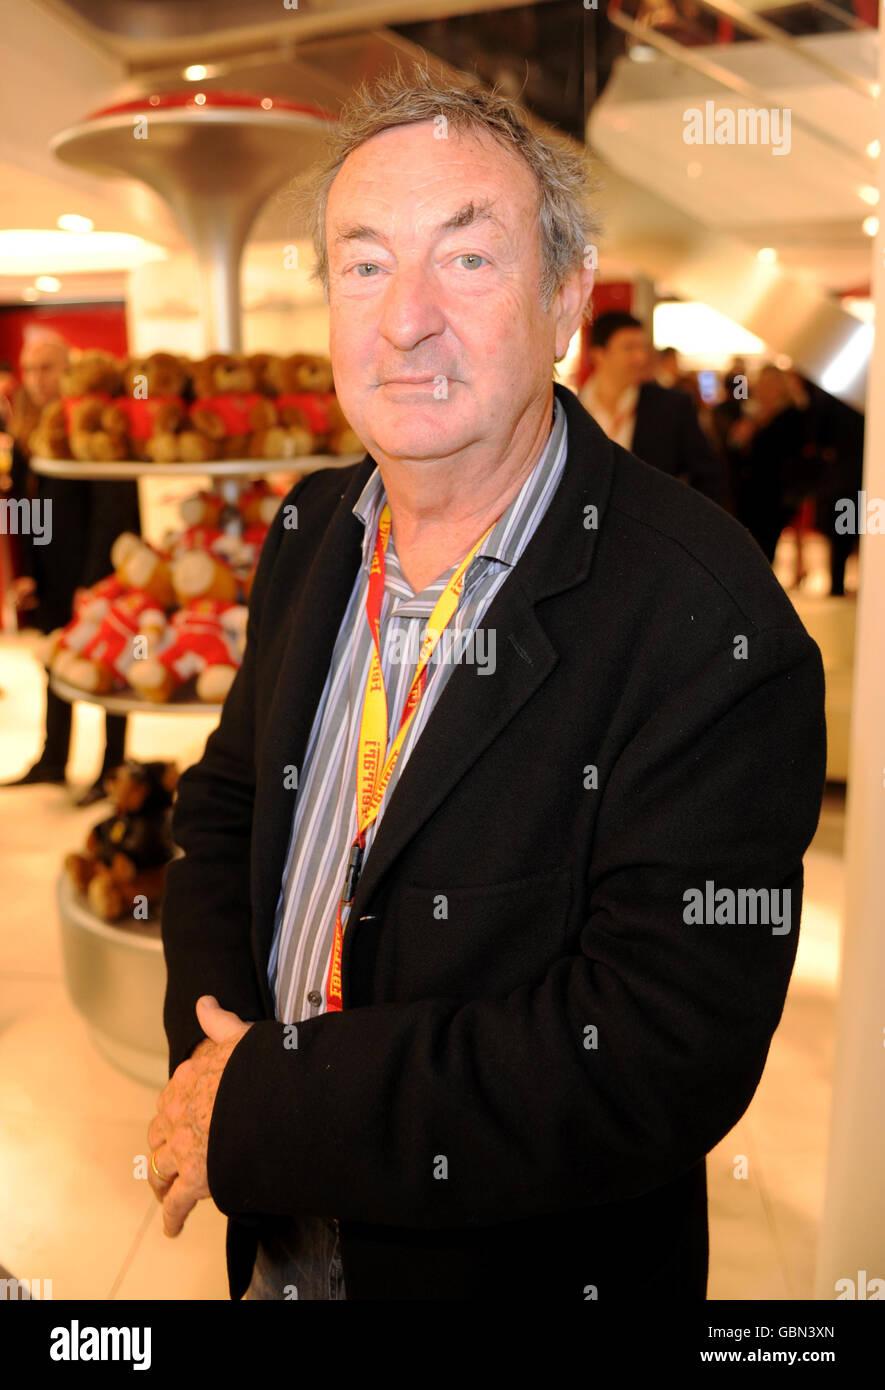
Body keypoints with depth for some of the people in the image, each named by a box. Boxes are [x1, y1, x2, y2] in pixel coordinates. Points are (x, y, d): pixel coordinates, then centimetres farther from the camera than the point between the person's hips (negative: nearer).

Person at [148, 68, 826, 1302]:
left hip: (532, 1260, -5)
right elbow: (225, 799, 5)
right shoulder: (310, 530, -5)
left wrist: (263, 1114, -23)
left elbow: (660, 1057, -28)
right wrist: (211, 1042, -12)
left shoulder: (711, 624, -27)